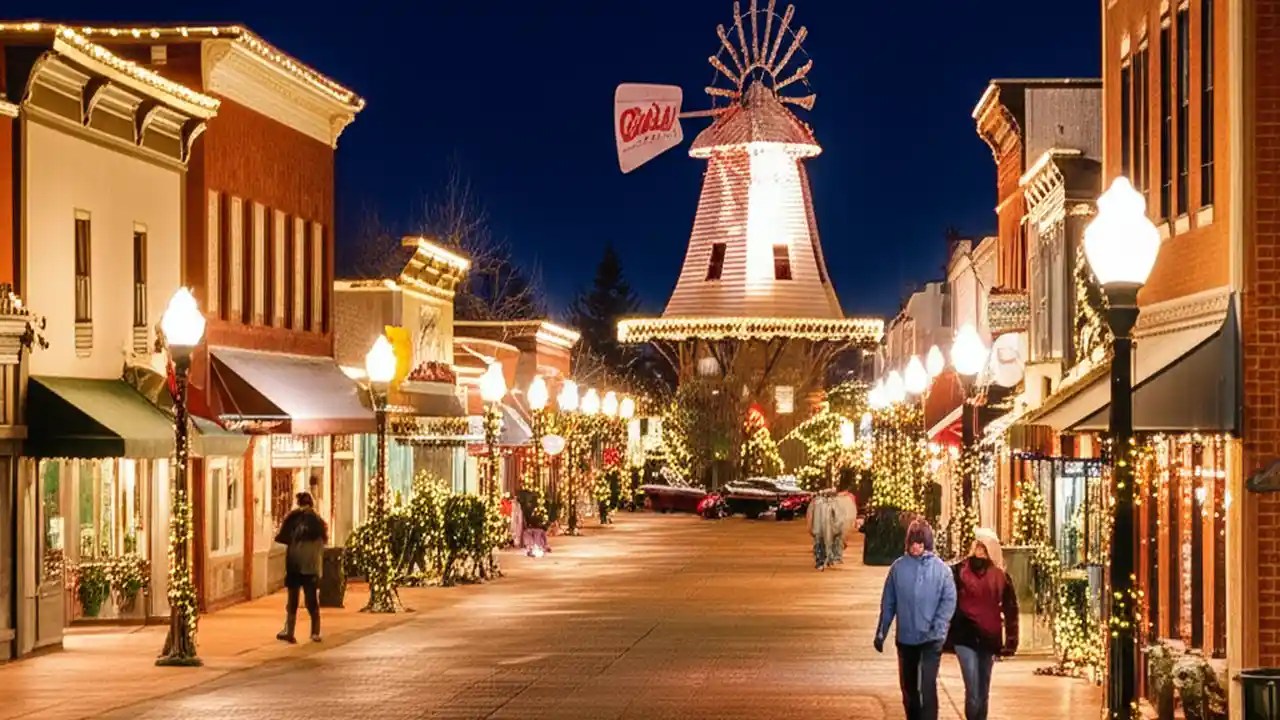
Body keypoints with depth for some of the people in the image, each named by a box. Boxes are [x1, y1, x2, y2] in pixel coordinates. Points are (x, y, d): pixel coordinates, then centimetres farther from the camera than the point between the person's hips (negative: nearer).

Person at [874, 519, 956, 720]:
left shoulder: (941, 569, -7)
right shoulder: (898, 567, -1)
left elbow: (949, 601, -8)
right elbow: (888, 602, 5)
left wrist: (938, 630, -19)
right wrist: (881, 632, 6)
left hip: (931, 639, -3)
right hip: (905, 638, 3)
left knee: (928, 687, -13)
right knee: (908, 687, 15)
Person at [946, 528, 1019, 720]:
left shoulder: (1000, 576, 3)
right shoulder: (960, 571, -4)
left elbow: (1010, 610, 6)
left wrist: (1010, 641, 1)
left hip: (988, 638, 3)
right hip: (965, 635, -3)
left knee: (983, 691, 11)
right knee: (973, 691, -11)